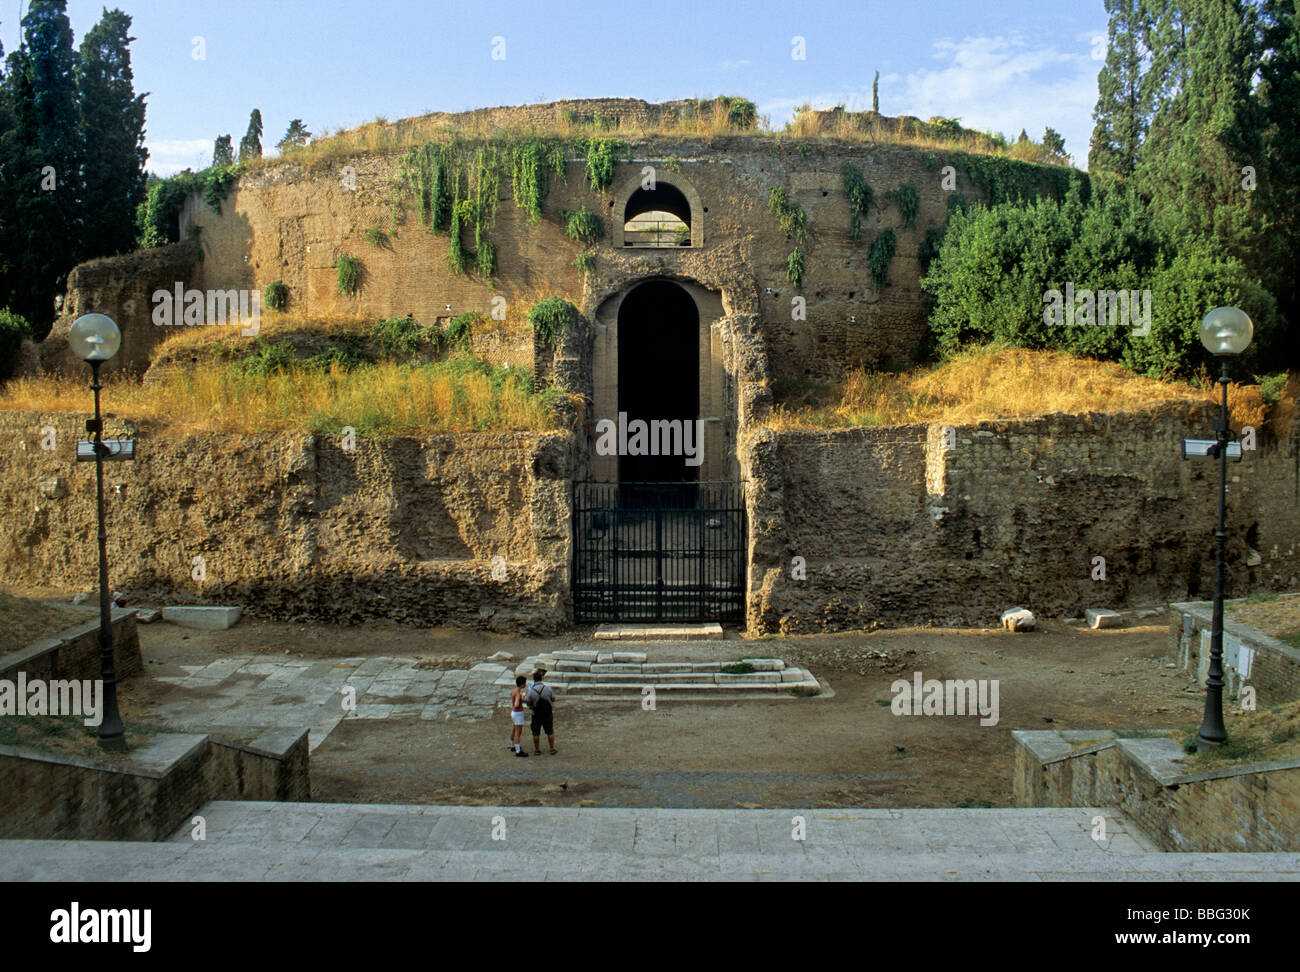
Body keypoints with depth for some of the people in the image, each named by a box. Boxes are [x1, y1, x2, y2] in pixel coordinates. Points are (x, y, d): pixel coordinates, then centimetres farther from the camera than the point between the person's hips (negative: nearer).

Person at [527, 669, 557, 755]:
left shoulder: (531, 691, -18)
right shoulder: (548, 688, -15)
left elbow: (528, 704, -8)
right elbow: (553, 699, -2)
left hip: (536, 715, -1)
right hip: (548, 713, 1)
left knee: (536, 733, 15)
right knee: (550, 732, 16)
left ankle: (537, 750, 24)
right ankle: (552, 749, 24)